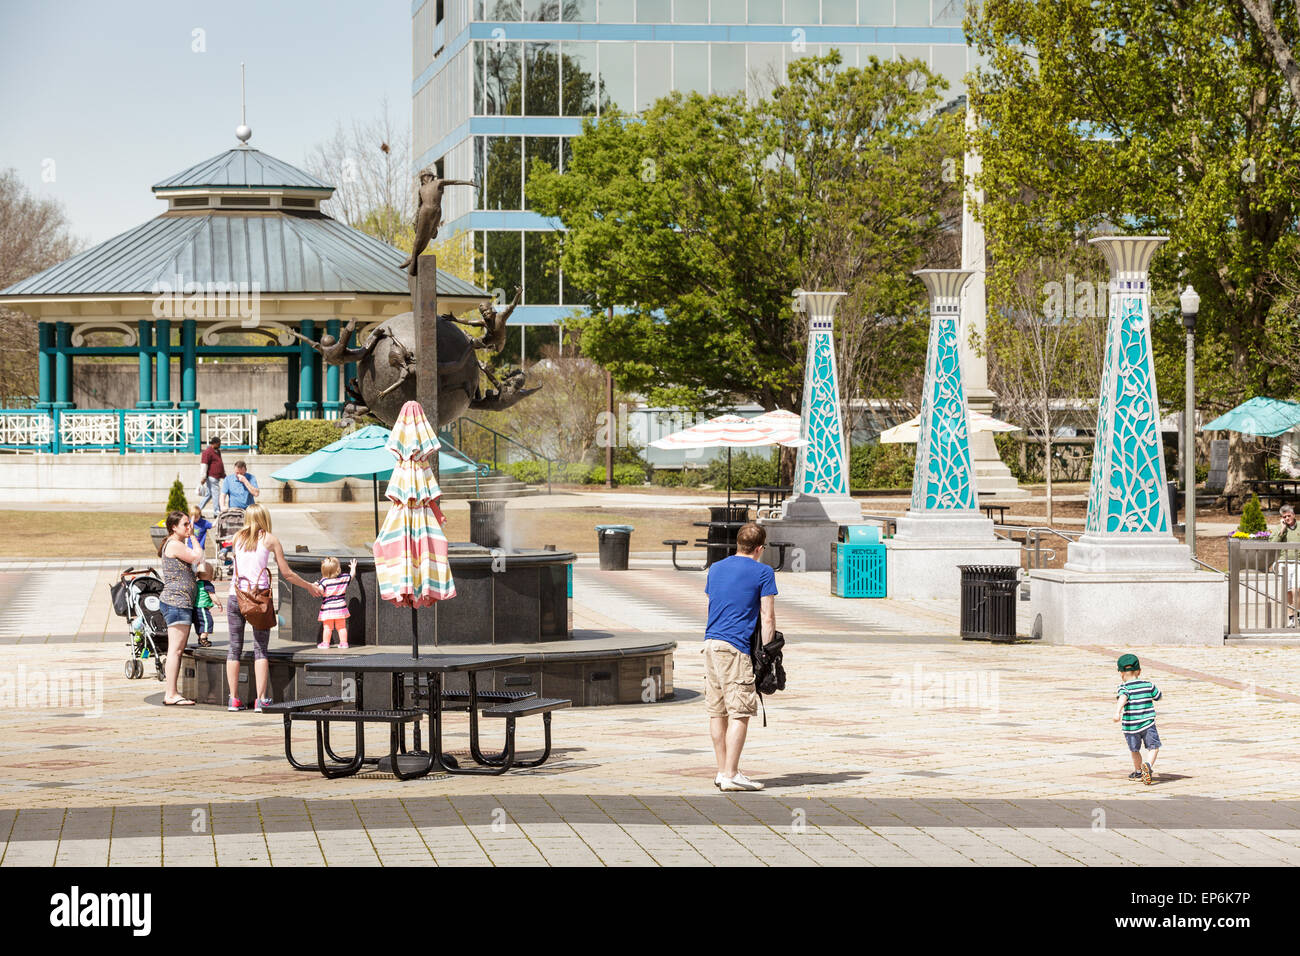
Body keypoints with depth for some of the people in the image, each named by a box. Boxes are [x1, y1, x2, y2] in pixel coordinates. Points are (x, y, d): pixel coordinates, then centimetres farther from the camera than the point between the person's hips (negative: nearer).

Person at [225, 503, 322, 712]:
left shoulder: (238, 537, 11)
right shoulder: (270, 539, 4)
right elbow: (286, 573, 6)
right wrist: (310, 586, 18)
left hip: (235, 595, 2)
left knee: (234, 648, 7)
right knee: (260, 649, 2)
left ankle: (233, 699, 5)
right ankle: (261, 699, -4)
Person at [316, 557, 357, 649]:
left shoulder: (324, 581, -11)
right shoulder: (343, 578, 0)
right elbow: (352, 575, 18)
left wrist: (316, 586, -2)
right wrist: (353, 567, 36)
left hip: (328, 609, -3)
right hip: (340, 608, 3)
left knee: (327, 627, 2)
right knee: (342, 626, 11)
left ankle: (325, 643, 3)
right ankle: (344, 643, 12)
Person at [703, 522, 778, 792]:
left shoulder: (716, 568, 17)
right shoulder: (763, 572, -2)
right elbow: (767, 618, -5)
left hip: (711, 641, 7)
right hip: (736, 647, -7)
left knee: (717, 711, 11)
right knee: (740, 712, -6)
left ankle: (723, 770, 15)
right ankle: (730, 774, -10)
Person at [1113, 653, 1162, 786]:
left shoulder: (1124, 688, -8)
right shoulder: (1148, 685, 2)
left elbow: (1123, 698, -30)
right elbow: (1158, 696, 22)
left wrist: (1118, 711, -45)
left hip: (1130, 726, 0)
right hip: (1148, 724, 0)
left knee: (1134, 750, 19)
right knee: (1153, 747, 6)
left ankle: (1138, 771, 35)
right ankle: (1149, 765, -22)